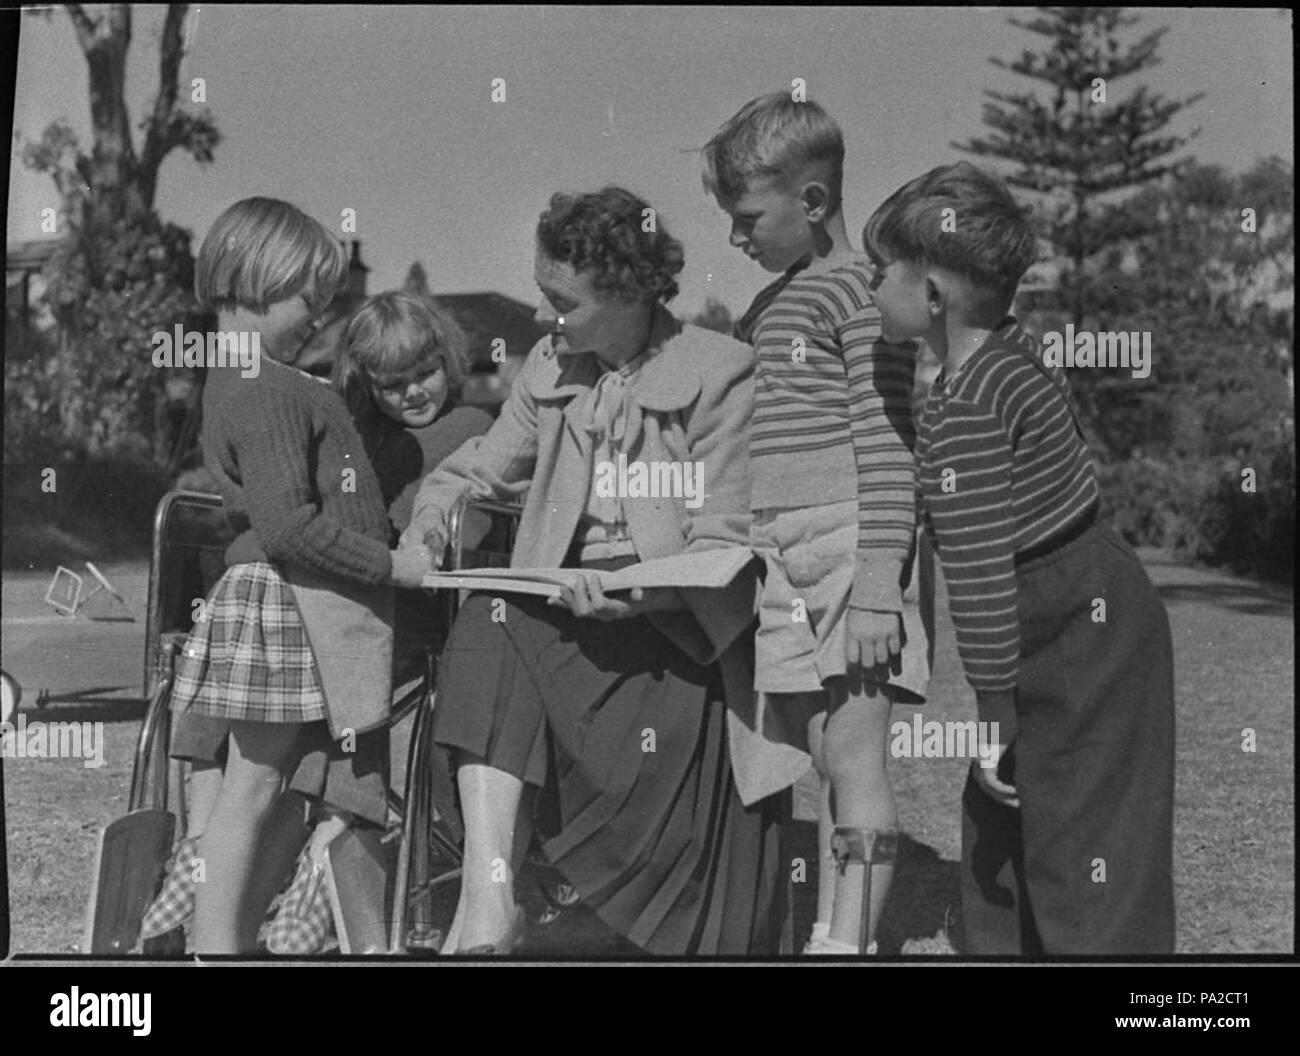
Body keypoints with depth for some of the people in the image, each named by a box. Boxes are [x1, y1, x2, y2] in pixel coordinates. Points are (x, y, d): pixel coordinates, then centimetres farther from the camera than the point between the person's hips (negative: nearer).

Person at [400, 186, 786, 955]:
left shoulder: (720, 376, -7)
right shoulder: (549, 369, 9)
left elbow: (723, 546, -11)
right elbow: (486, 467, 22)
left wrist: (640, 596, -29)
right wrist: (435, 510, 0)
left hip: (681, 626, -4)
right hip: (563, 605, 4)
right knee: (491, 625, -29)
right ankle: (488, 892, -35)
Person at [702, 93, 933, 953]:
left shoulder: (859, 290, -8)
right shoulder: (773, 303, 19)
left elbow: (888, 448, -13)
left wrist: (877, 588, -18)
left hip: (853, 543, -8)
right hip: (785, 556, 8)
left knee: (854, 751, -7)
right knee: (825, 759, 11)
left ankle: (850, 941, -4)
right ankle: (829, 936, 17)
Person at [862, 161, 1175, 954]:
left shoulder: (961, 413, -23)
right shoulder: (1019, 351, 5)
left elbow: (980, 571, -25)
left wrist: (995, 719, -17)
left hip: (1078, 639, -10)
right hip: (1096, 599, 10)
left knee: (1080, 865, 1)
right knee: (1000, 838, 19)